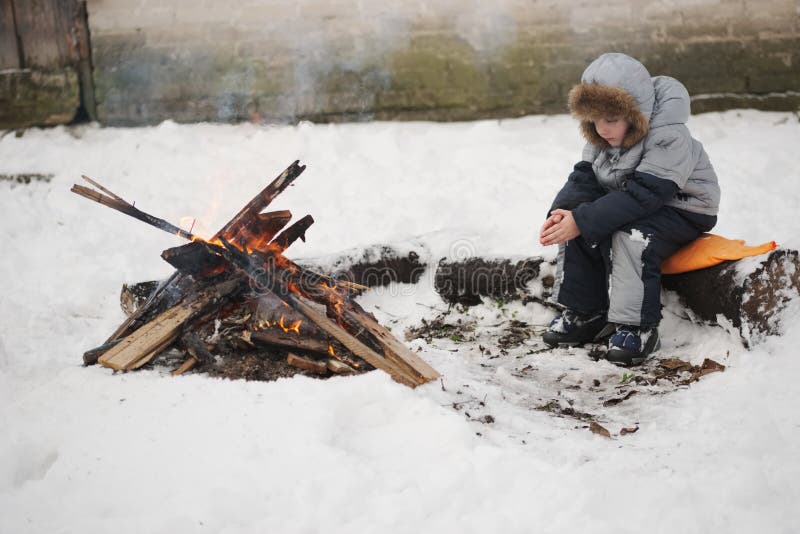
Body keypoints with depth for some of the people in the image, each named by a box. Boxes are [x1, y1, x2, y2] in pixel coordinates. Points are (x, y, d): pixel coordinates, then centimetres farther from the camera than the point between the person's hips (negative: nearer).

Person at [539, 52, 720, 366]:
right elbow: (584, 178, -5)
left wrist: (581, 220, -41)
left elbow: (642, 194, -36)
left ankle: (638, 327, -25)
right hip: (626, 208, 8)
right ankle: (584, 313, -2)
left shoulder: (669, 139, -28)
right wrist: (561, 212, -27)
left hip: (682, 211, -7)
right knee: (575, 225, -13)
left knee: (629, 234, -34)